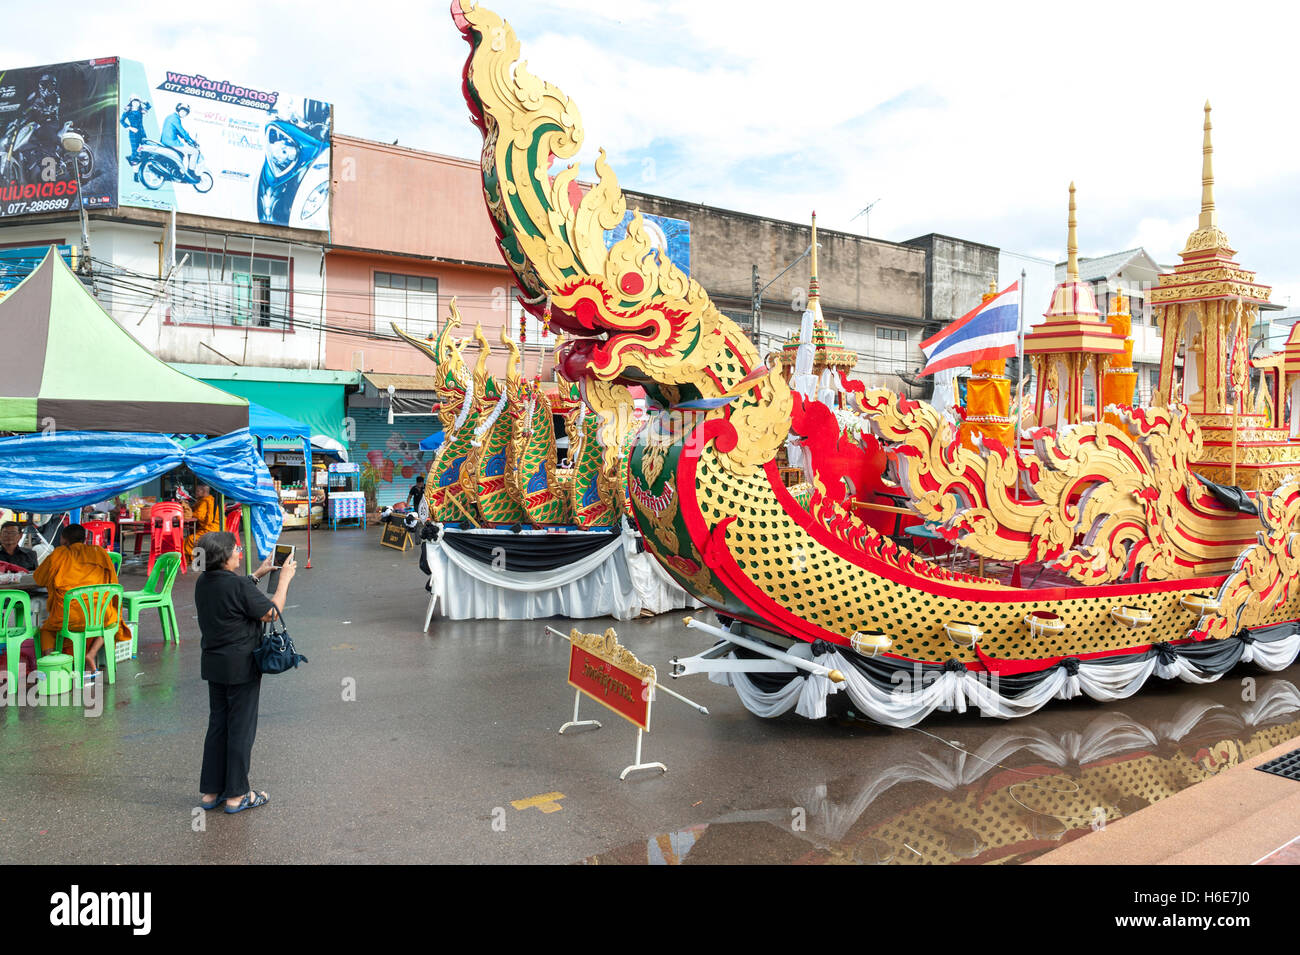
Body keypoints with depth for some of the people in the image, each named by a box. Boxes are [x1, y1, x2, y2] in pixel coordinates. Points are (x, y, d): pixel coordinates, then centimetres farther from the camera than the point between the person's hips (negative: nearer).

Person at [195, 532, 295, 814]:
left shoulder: (203, 582, 3)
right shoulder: (239, 584, -22)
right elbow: (271, 612, -13)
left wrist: (258, 574, 20)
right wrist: (284, 579, -4)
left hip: (213, 664, 8)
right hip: (241, 666, -8)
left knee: (217, 725, 17)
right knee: (241, 728, 4)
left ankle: (210, 791, 24)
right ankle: (236, 795, 13)